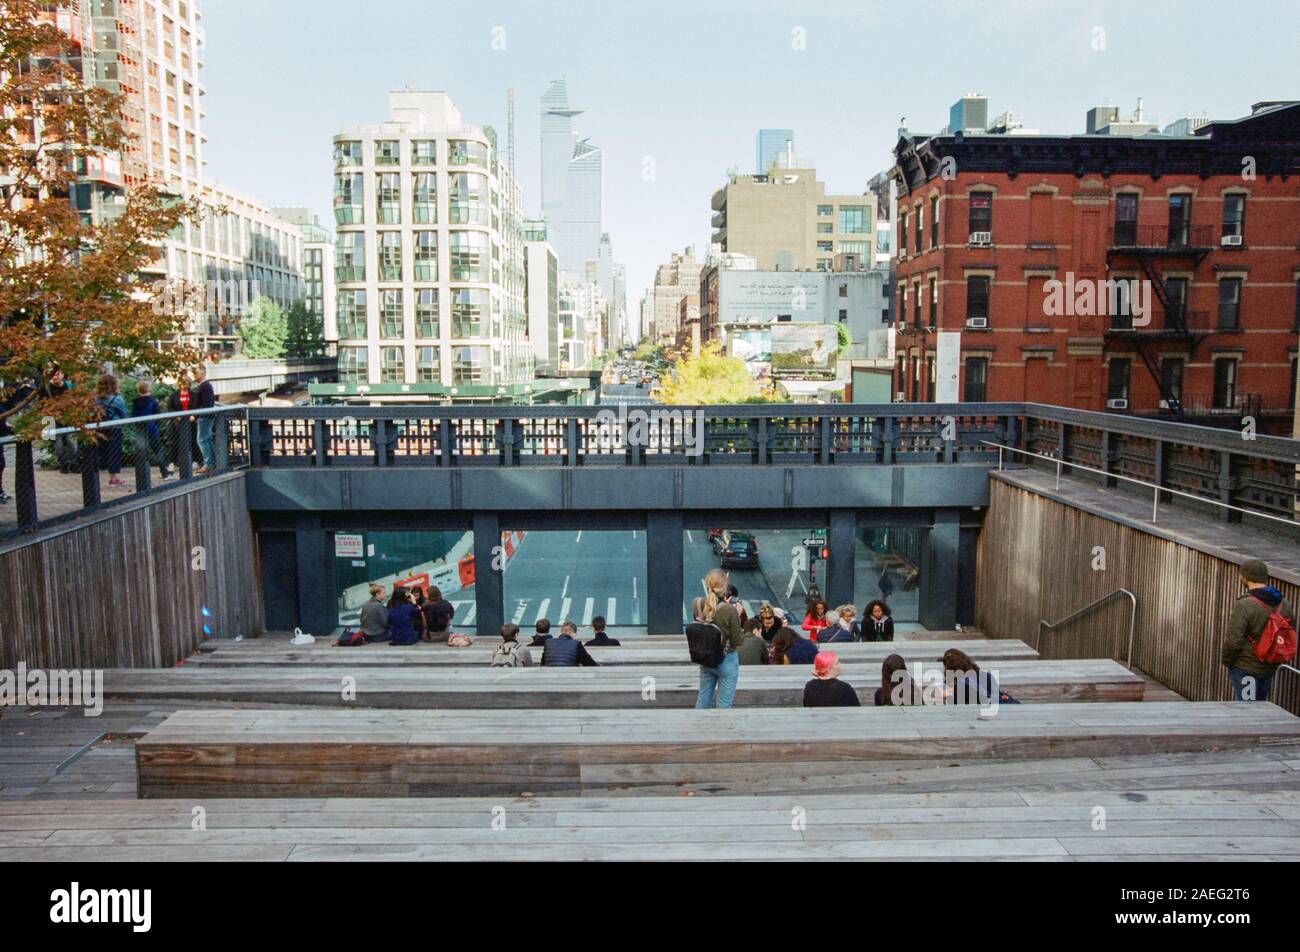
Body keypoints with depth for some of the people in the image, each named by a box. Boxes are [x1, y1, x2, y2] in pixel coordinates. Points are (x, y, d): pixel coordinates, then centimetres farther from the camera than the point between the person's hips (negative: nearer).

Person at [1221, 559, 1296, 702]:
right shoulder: (1285, 605, 2)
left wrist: (1226, 660, -4)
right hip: (1270, 668, 7)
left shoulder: (1244, 605, -21)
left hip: (1245, 667, -7)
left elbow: (1234, 641, -20)